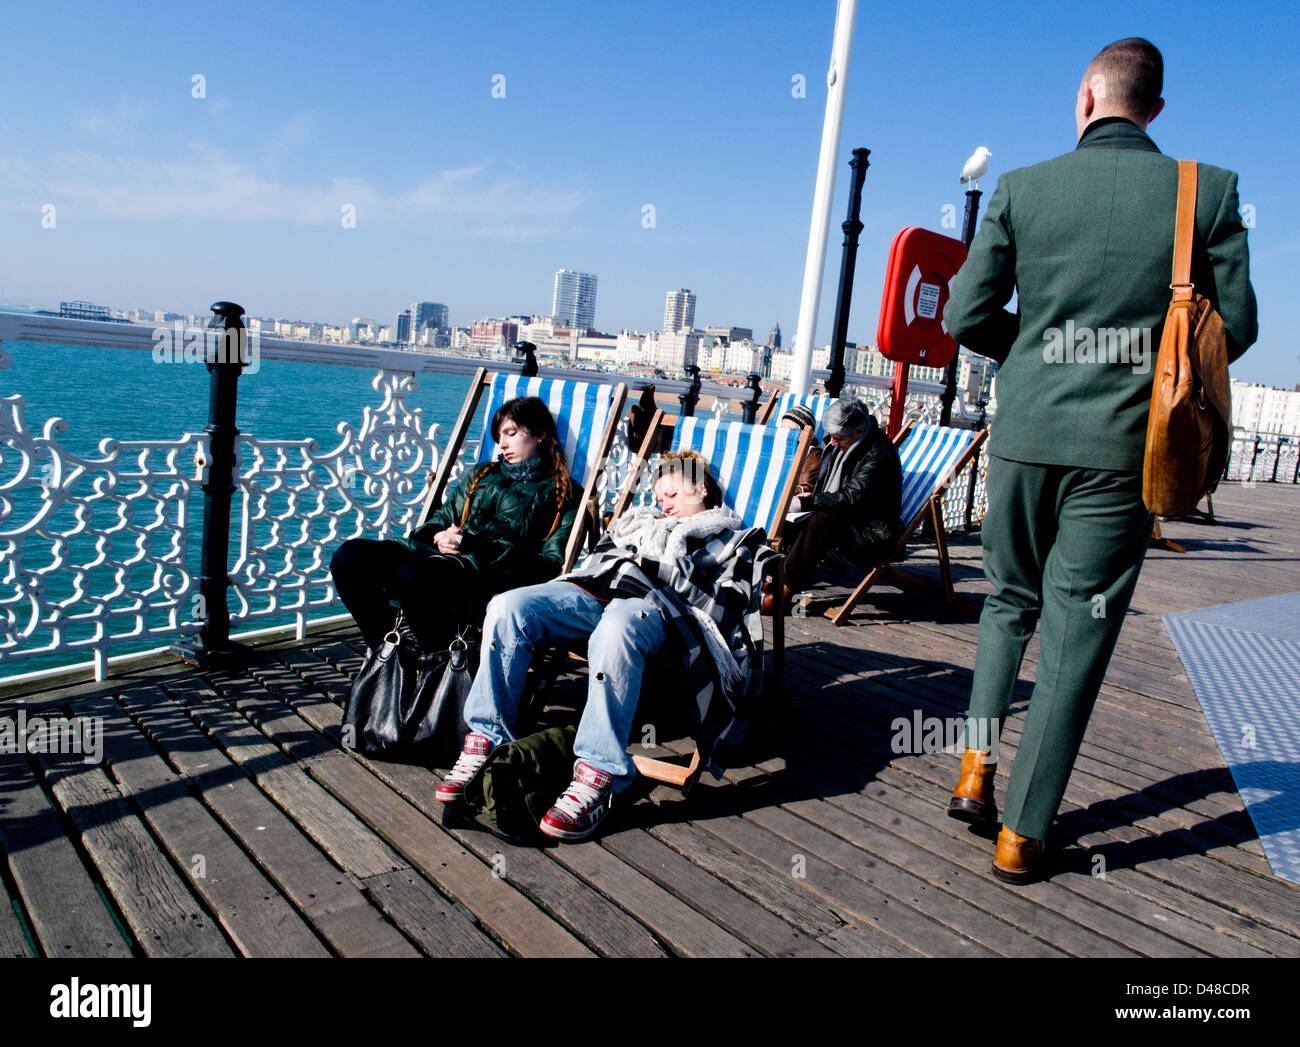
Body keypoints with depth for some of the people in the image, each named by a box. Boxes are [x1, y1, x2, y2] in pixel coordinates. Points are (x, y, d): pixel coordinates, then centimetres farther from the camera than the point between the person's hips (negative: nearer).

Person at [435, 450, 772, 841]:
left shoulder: (734, 541, 21)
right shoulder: (644, 521, 38)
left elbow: (724, 609, 2)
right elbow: (595, 560, 27)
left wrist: (664, 566, -5)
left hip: (659, 605, -5)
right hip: (595, 590, 6)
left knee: (616, 626, -42)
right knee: (508, 607, -21)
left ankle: (598, 776, -42)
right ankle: (486, 740, -16)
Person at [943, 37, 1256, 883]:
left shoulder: (1021, 190, 0)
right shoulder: (1208, 189, 0)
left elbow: (967, 317, 0)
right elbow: (1235, 326, 2)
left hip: (1026, 437, 1)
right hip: (1122, 446, -1)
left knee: (1011, 601, 23)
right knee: (1076, 635, 5)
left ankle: (977, 767, 17)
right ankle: (1023, 834, 13)